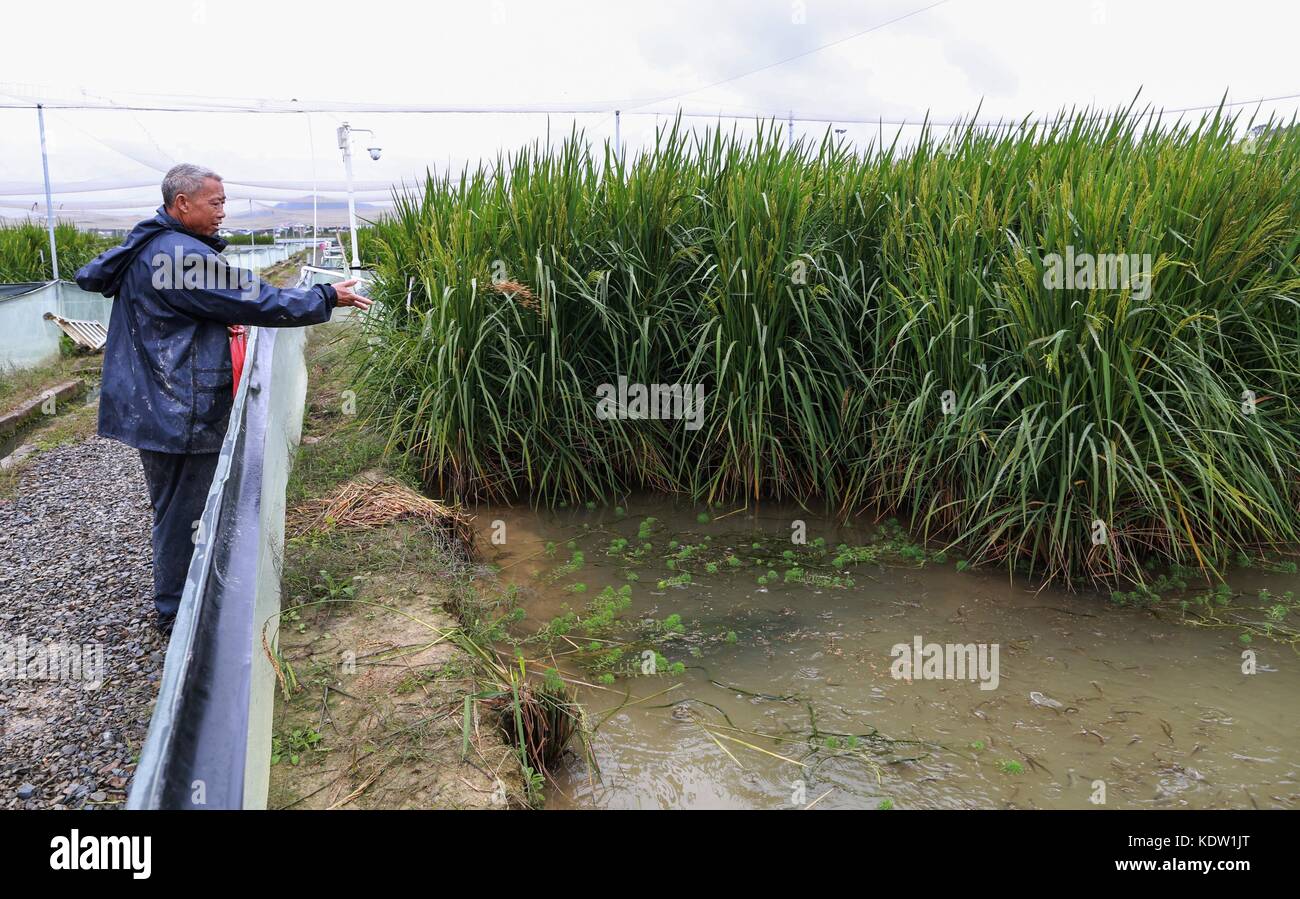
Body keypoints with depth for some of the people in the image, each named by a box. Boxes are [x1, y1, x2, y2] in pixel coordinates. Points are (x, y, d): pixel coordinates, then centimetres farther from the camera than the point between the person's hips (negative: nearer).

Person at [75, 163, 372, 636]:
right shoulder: (185, 256, -21)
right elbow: (259, 301, -21)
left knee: (176, 509, 20)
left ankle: (174, 601, 34)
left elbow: (90, 275, 28)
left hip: (152, 405, 11)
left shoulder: (141, 247, 12)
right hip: (180, 414, -11)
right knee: (183, 515, 1)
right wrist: (328, 297, -11)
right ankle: (176, 613, 14)